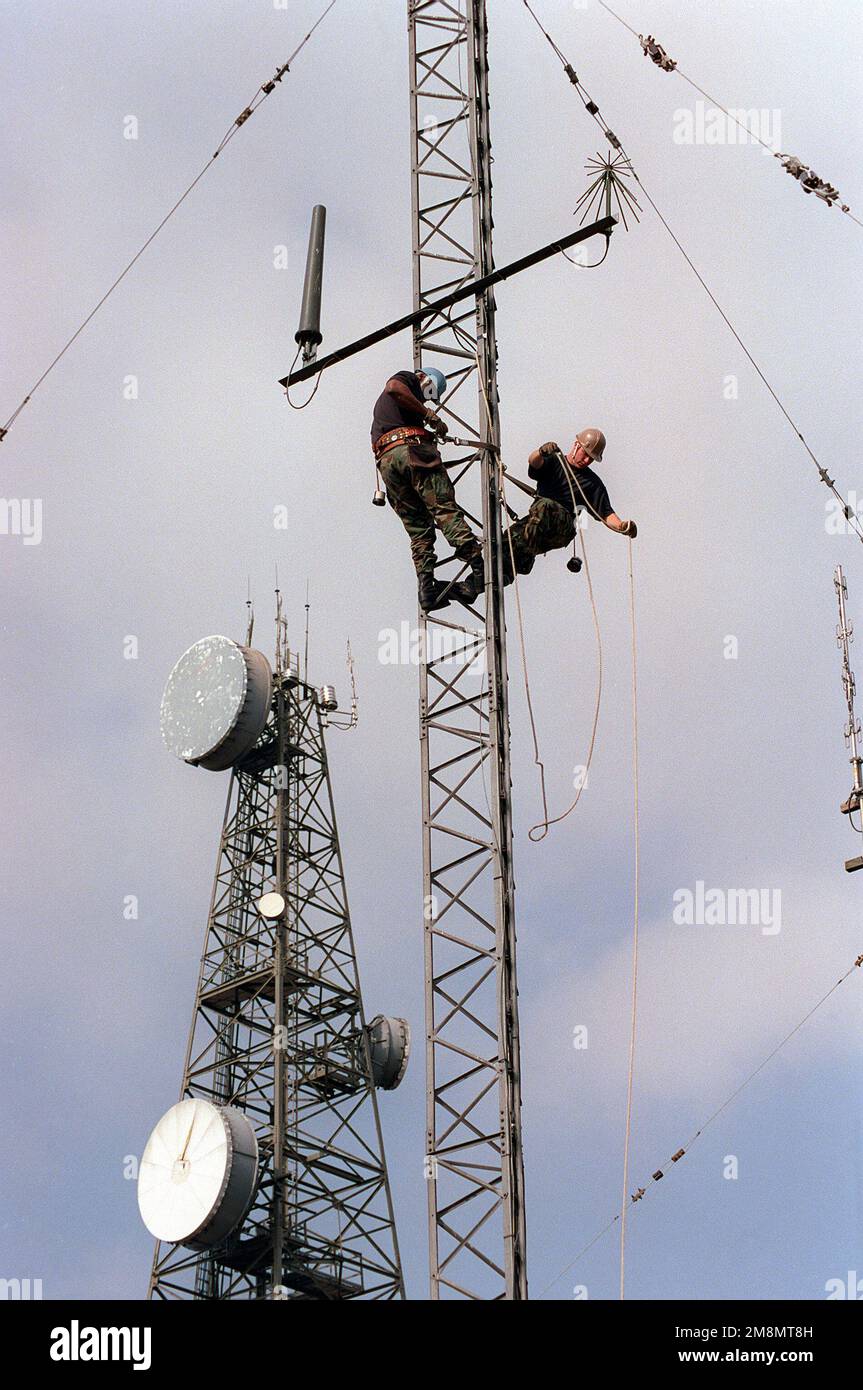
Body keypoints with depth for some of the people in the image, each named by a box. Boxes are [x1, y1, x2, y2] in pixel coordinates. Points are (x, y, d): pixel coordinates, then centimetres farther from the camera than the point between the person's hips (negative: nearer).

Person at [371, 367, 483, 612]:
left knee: (418, 528, 4)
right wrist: (430, 415, -7)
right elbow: (394, 388, -10)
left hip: (385, 461, 7)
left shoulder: (381, 402, 40)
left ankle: (426, 587, -11)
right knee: (445, 510, -14)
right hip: (411, 447, -7)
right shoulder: (409, 379, 15)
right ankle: (479, 568, -26)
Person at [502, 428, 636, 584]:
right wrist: (541, 452, -28)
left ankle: (525, 556, -48)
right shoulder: (553, 462, 21)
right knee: (513, 532, -31)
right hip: (535, 520, 2)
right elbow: (533, 462, -3)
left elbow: (606, 514, 13)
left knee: (544, 505, -35)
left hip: (564, 527, -2)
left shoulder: (592, 482, 21)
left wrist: (622, 526, -10)